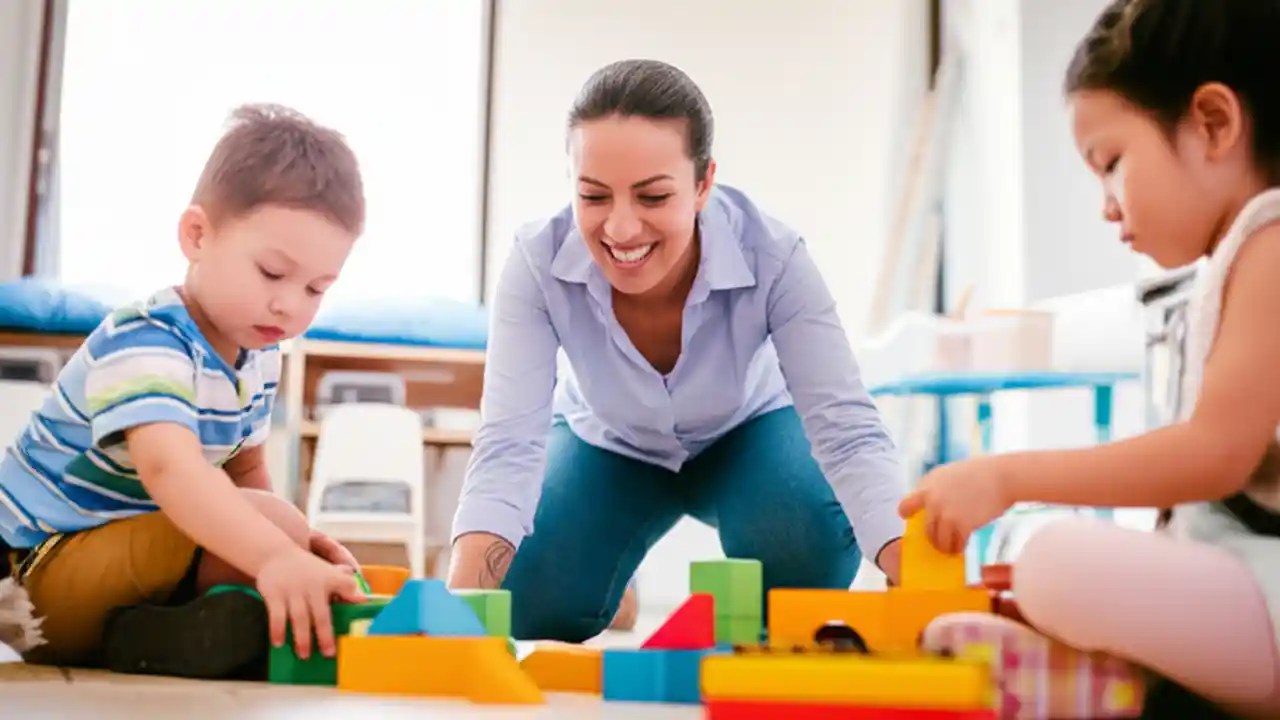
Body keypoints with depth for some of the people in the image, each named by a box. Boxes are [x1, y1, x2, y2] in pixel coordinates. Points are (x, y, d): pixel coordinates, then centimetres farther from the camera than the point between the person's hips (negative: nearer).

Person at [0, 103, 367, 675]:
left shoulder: (258, 355, 3)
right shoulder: (143, 343, -26)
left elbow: (245, 470, 14)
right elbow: (169, 468, -44)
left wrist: (296, 544, -6)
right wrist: (277, 554, -59)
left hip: (120, 551, 10)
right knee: (269, 520, -25)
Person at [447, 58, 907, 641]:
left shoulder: (772, 258, -35)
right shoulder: (538, 264, -33)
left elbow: (848, 431, -38)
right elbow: (508, 445, -38)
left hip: (745, 435, -1)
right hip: (606, 443, 1)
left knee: (808, 546, -32)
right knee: (524, 612, -18)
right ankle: (615, 599, 18)